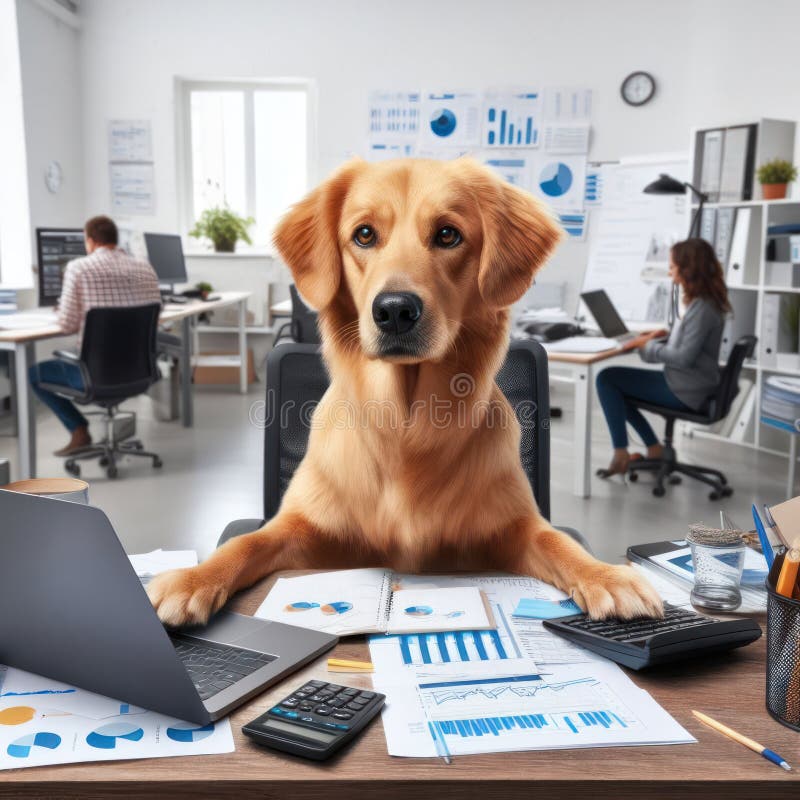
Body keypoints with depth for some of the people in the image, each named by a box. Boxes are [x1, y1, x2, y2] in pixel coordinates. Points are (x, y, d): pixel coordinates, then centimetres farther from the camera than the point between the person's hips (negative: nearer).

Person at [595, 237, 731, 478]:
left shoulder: (702, 308, -20)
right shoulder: (700, 302, 10)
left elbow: (684, 357, -24)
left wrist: (648, 345, -14)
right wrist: (666, 335, 5)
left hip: (685, 391, -10)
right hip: (685, 382, 10)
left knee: (607, 379, -10)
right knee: (615, 382, 15)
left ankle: (621, 454, -4)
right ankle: (654, 449, 16)